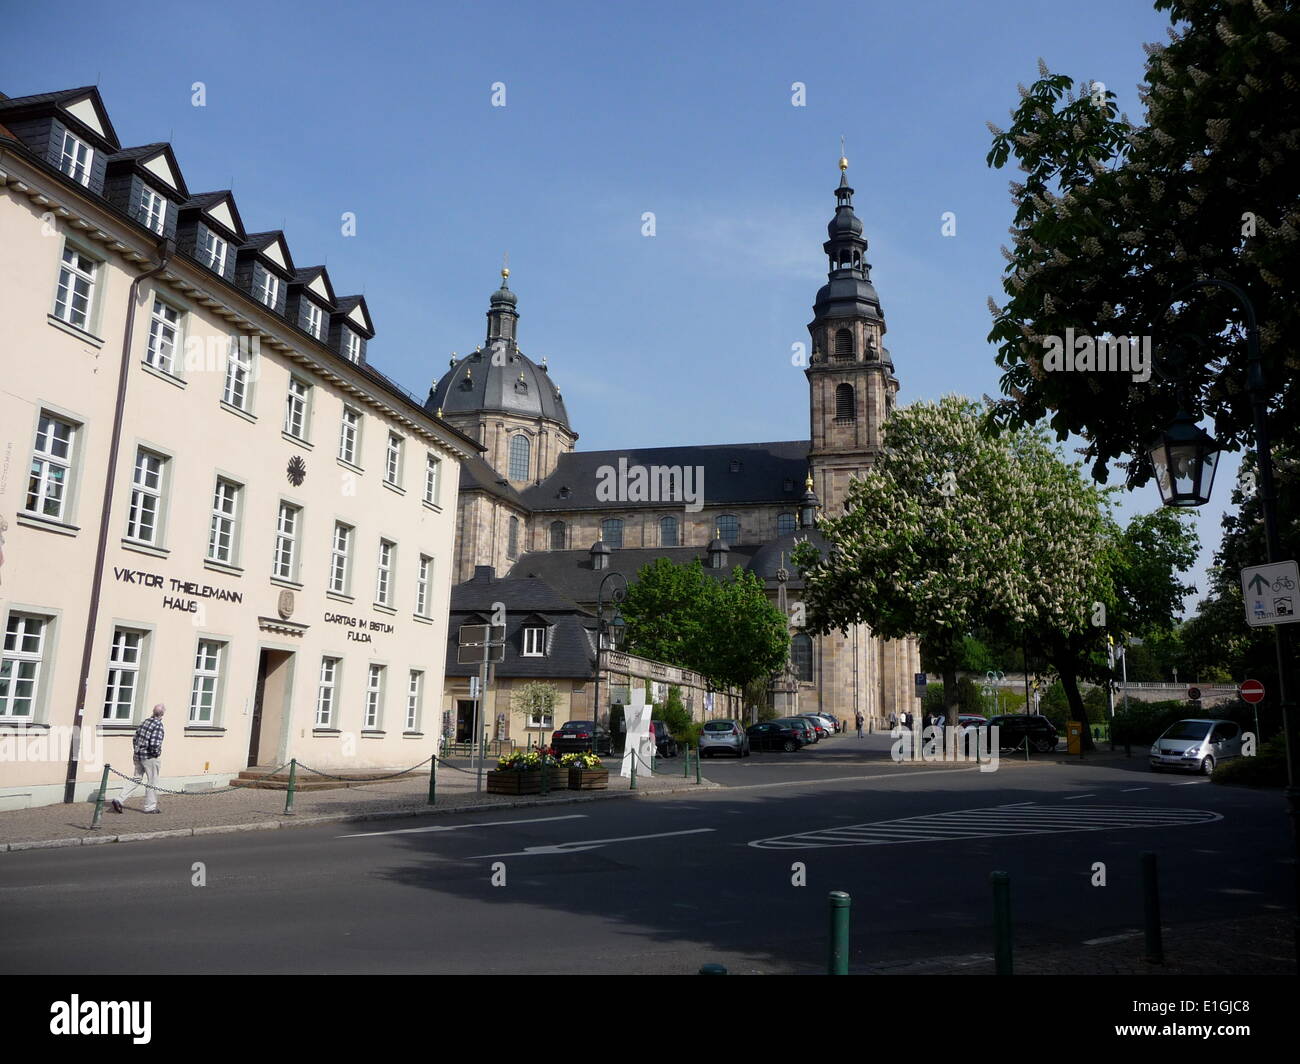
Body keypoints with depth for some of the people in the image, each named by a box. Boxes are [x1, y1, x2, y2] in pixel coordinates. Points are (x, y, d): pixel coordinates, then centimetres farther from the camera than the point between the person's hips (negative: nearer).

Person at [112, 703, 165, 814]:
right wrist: (158, 753, -8)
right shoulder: (158, 726, -18)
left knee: (136, 780, 17)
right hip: (149, 757, -7)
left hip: (138, 756, 7)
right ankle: (150, 807, 14)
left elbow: (135, 739, 13)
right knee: (152, 782, 7)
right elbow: (154, 744, -26)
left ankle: (119, 799, 5)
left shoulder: (145, 722, 7)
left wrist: (136, 751, 21)